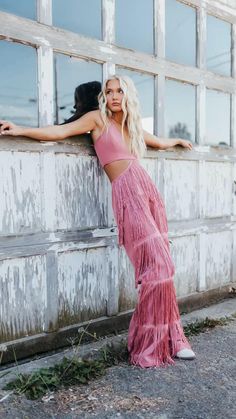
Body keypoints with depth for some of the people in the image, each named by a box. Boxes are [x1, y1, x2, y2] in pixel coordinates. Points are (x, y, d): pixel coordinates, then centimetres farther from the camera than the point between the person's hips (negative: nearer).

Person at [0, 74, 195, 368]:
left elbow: (160, 143, 43)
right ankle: (151, 344, -2)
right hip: (127, 192, -6)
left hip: (148, 190, 7)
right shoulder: (98, 118, 9)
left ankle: (167, 336, 10)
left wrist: (178, 140, 60)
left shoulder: (133, 126, 25)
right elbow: (60, 132, -2)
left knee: (161, 264, 1)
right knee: (156, 264, -14)